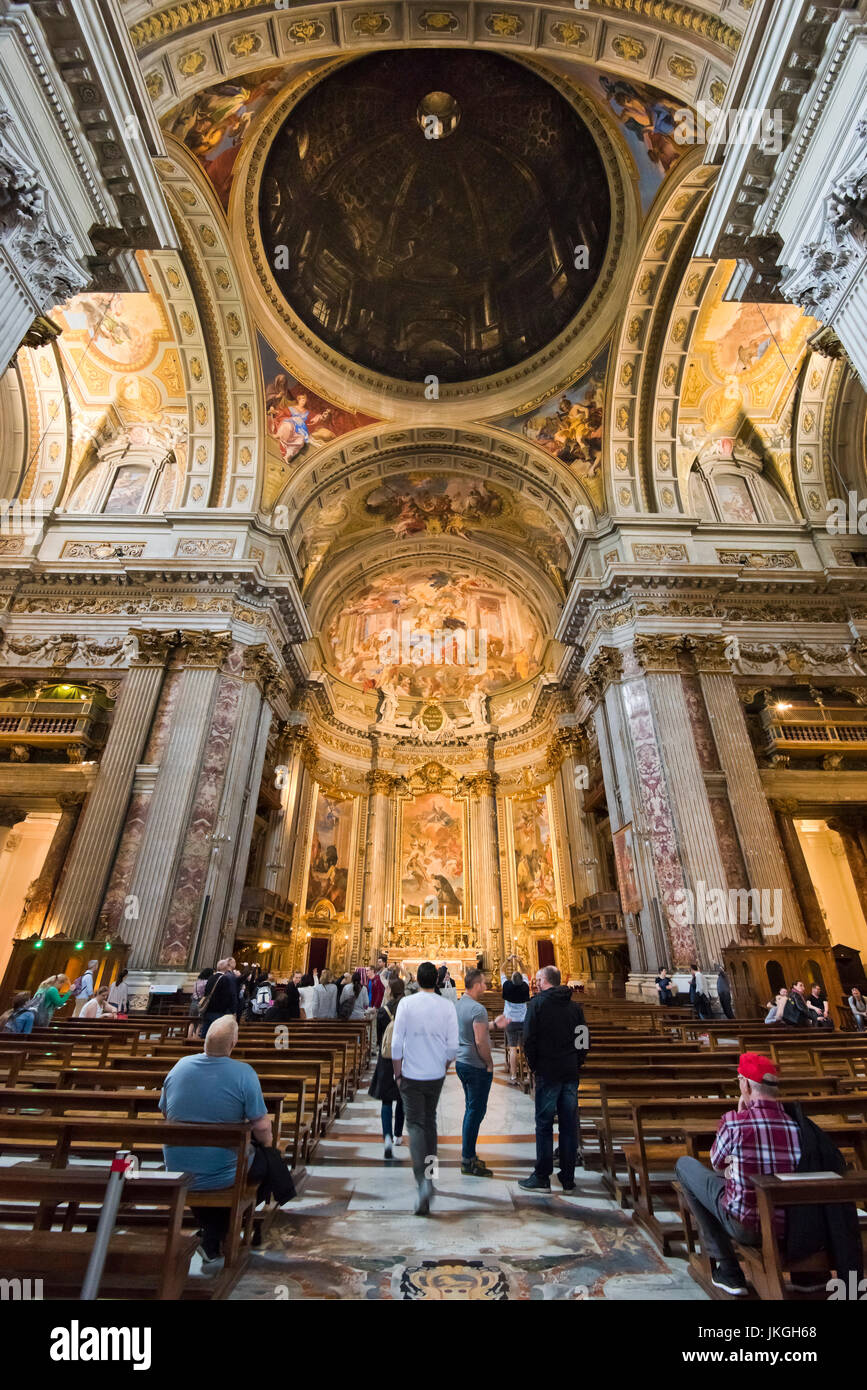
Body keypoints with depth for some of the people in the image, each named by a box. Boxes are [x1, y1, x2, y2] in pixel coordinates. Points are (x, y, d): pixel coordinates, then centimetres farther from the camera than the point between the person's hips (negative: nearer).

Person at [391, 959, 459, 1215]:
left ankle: (423, 1181, -12)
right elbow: (453, 1046, -5)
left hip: (411, 1075, -2)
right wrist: (444, 1068, 13)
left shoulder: (407, 1004, -13)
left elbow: (396, 1043, -9)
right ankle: (429, 1173, 34)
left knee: (416, 1125, 4)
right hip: (436, 1076, 3)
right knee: (430, 1122, 21)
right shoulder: (447, 1006, -9)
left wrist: (397, 1073, 5)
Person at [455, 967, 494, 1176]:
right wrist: (490, 1063, -10)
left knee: (470, 1109, 19)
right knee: (476, 1111, 2)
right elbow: (480, 1042, -24)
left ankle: (468, 1155, 28)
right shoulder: (477, 1009, -21)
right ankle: (468, 1161, 10)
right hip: (477, 1066, -9)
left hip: (461, 1063, 9)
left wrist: (493, 1025, 25)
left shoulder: (457, 1005, 7)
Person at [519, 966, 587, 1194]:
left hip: (548, 1072, -5)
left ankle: (542, 1177, 11)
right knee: (569, 1125, 12)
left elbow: (529, 1039, -11)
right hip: (571, 1073, 5)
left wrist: (534, 1065, 2)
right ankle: (568, 1179, 19)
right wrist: (576, 1064, 15)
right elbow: (583, 1040, 8)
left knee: (544, 1124, 5)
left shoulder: (537, 1003, -8)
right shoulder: (575, 1006, 6)